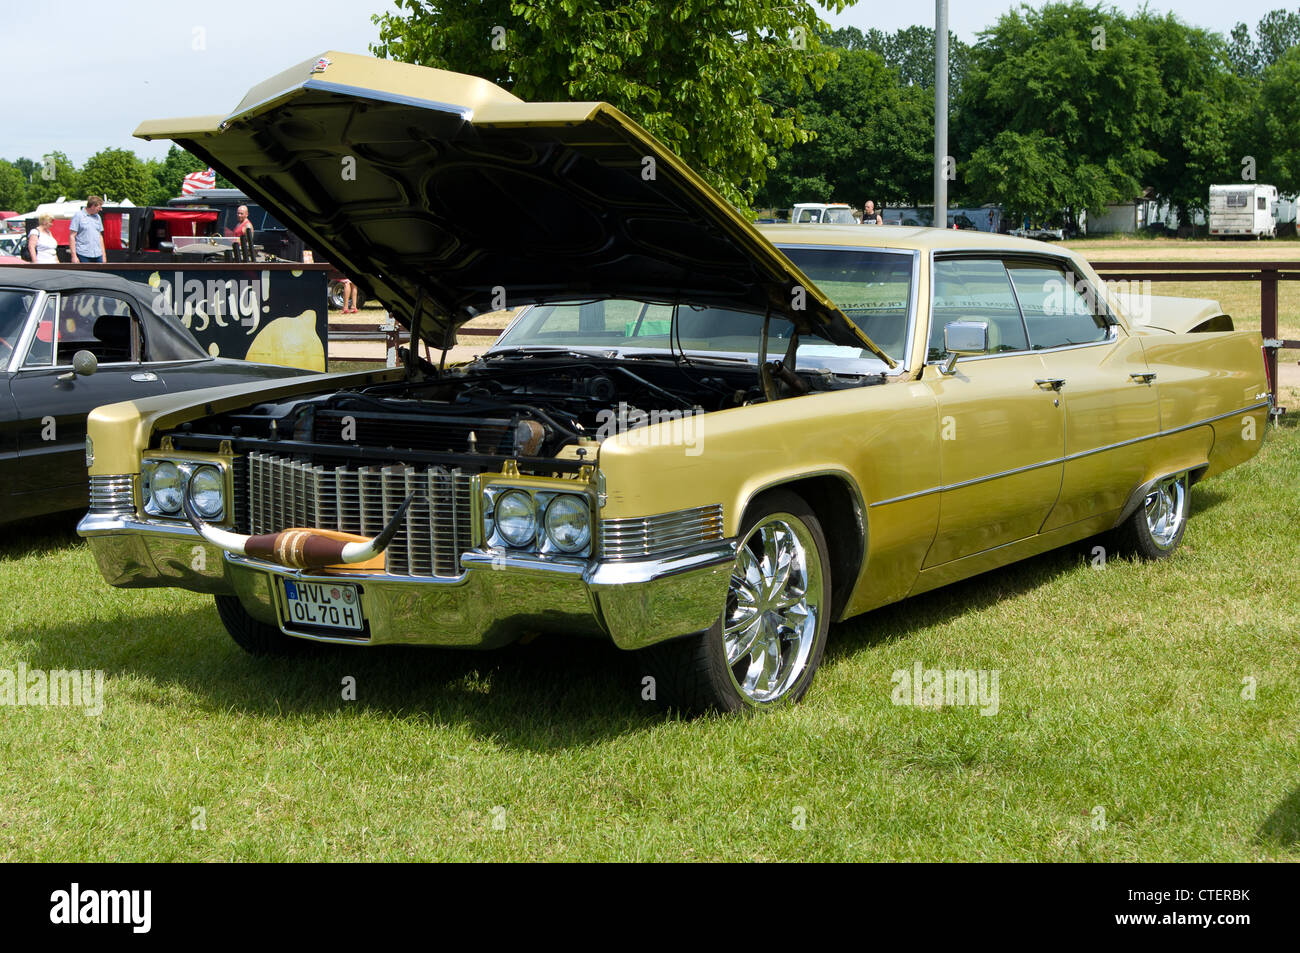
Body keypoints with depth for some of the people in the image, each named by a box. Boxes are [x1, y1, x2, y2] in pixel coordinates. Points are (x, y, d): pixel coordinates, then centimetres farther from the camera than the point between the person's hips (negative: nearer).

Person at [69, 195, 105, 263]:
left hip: (98, 255, 6)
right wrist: (74, 256, -13)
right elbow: (72, 237, -6)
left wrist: (103, 255, 16)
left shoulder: (97, 217, 15)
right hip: (83, 255, -6)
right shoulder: (78, 216, -3)